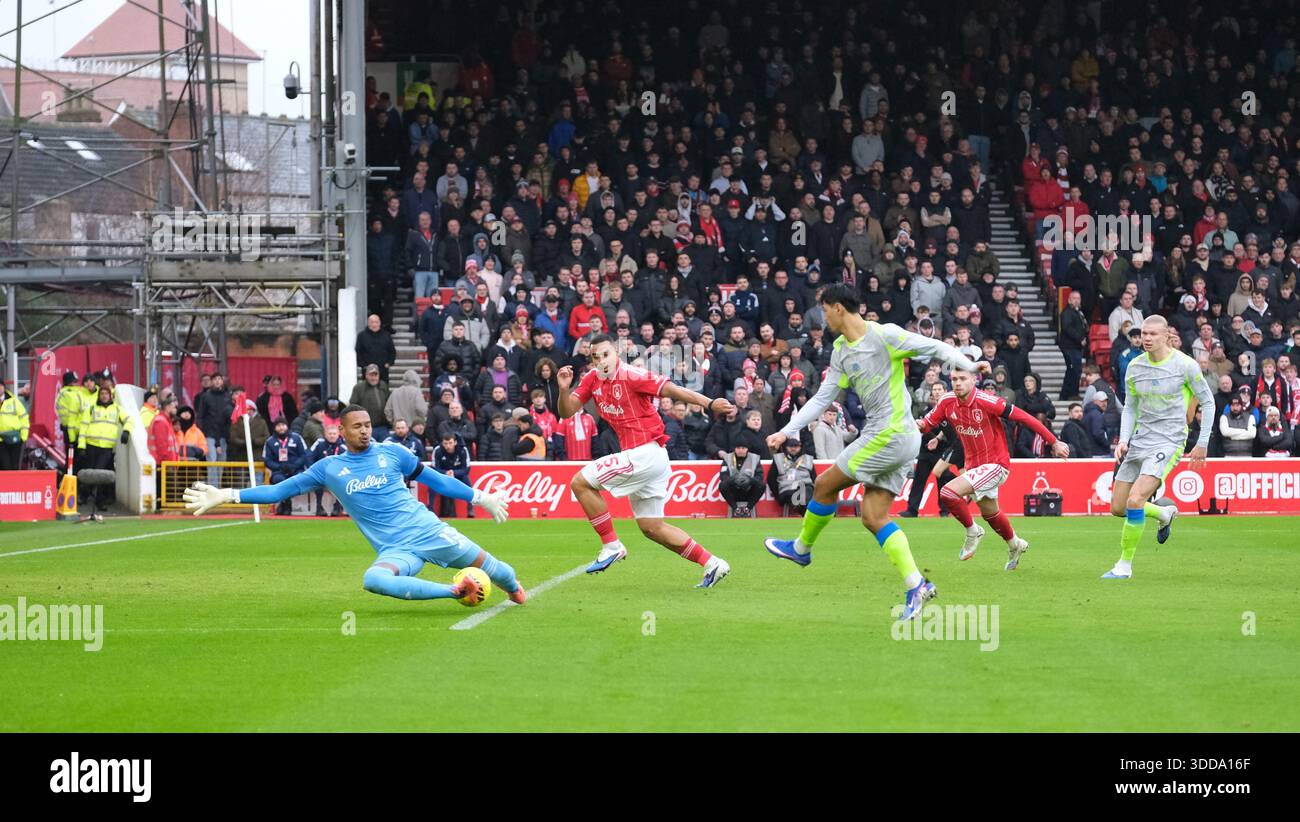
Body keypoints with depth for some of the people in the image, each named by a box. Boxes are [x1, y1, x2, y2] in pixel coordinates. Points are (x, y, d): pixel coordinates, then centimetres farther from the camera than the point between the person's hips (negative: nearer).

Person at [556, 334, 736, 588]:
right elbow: (567, 411, 7)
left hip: (645, 452, -9)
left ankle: (611, 546, -1)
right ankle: (711, 563, 14)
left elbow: (671, 390, -20)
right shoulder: (592, 379, 9)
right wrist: (563, 388, -14)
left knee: (580, 482, -8)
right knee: (651, 527, 12)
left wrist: (709, 404, -31)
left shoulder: (630, 375, -14)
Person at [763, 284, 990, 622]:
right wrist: (787, 431, 13)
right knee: (874, 517, 3)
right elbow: (823, 398, 18)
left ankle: (802, 548, 22)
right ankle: (916, 585, -2)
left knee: (824, 485, 1)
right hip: (896, 441, 9)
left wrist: (969, 366, -27)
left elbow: (934, 347, -12)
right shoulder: (841, 351, 14)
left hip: (891, 435, -9)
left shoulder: (884, 335, -11)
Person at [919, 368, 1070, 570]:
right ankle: (1014, 544, 51)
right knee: (990, 513, 24)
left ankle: (972, 531, 1)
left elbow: (1023, 417, -19)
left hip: (995, 464, -7)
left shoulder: (986, 401, -23)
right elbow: (927, 423, -1)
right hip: (973, 466, 7)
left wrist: (1054, 442, -16)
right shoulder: (947, 402, -6)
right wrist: (920, 426, -27)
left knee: (948, 493, -23)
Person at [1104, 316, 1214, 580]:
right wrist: (1123, 440, 1)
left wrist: (1202, 444, 2)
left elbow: (1207, 402, 3)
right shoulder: (1135, 367, 5)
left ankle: (1124, 565, -9)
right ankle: (1165, 514, 34)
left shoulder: (1185, 365, -8)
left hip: (1169, 442, -6)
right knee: (1118, 507, 4)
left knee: (1135, 500, -22)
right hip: (1139, 440, 6)